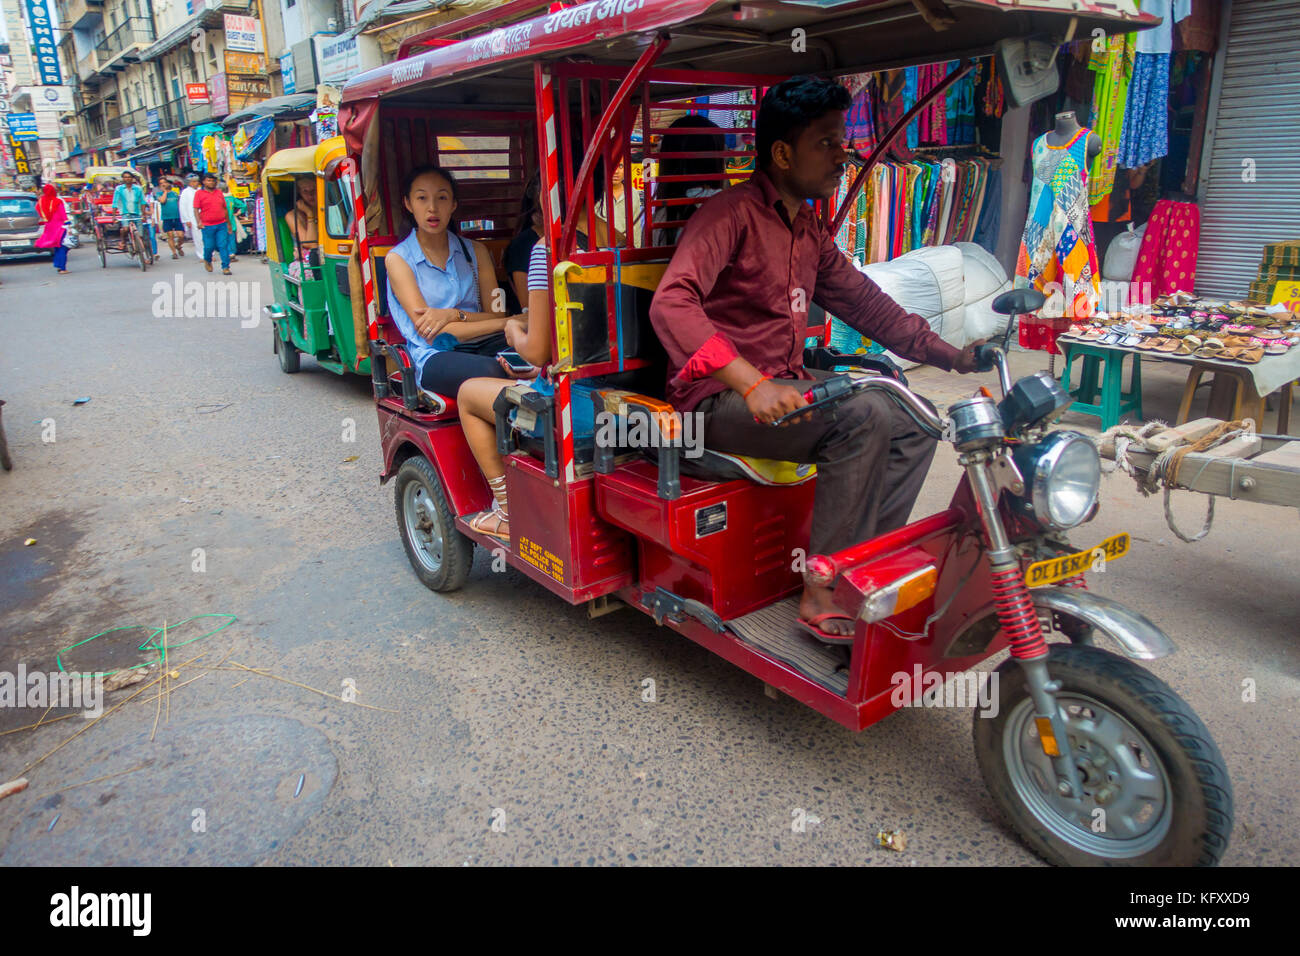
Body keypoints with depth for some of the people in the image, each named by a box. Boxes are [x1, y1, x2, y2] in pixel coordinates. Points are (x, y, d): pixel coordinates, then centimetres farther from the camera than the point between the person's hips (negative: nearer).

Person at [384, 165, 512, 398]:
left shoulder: (475, 250, 18)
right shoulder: (398, 258, 6)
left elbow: (497, 315, 10)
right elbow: (429, 331, -5)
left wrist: (454, 314, -12)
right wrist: (512, 323, -11)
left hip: (484, 345, 3)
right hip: (435, 356, -3)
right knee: (491, 372, -38)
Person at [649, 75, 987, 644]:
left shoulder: (809, 230, 17)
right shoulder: (733, 213, -12)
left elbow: (863, 301, 23)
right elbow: (672, 304, -27)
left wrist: (951, 355, 15)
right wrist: (751, 384, -39)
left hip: (784, 384, 9)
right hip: (720, 399, -9)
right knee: (865, 417, -27)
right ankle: (822, 598, -19)